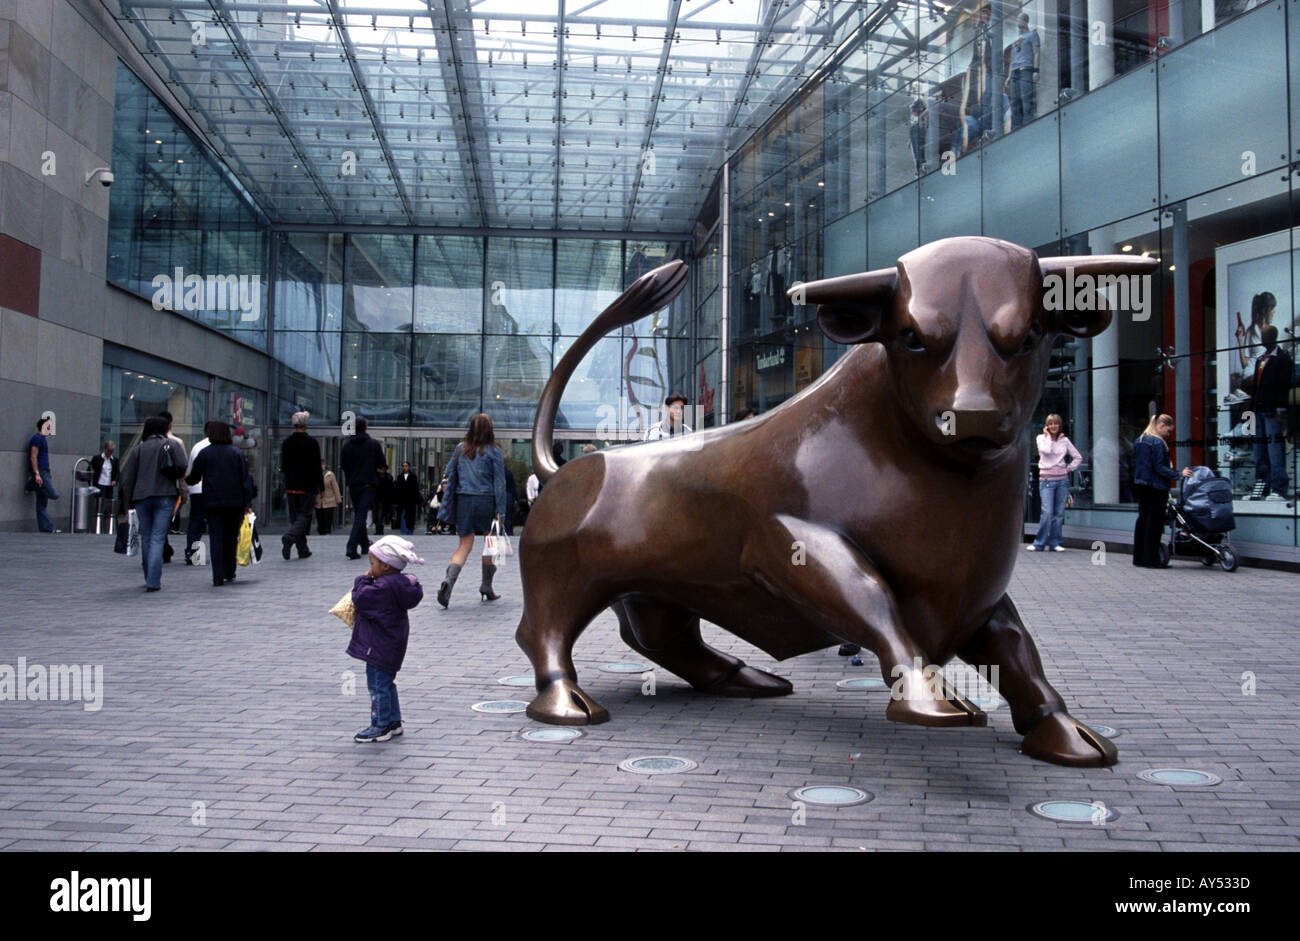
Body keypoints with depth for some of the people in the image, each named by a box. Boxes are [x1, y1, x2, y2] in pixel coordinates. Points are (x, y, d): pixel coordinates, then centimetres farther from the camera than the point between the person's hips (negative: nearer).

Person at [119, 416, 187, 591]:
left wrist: (129, 502, 12)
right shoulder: (171, 445, 2)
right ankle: (153, 582, -13)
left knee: (146, 538, 15)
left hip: (141, 498, 2)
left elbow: (127, 478, 6)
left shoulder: (138, 449, 8)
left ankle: (150, 578, 24)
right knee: (158, 538, -5)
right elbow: (182, 468, -10)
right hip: (165, 497, -2)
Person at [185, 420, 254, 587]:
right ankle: (229, 573, 17)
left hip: (212, 503, -1)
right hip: (234, 502, 1)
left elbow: (194, 478, 7)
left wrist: (185, 479, 30)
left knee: (216, 539, 0)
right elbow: (246, 479, -2)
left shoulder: (204, 454, -1)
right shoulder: (237, 453, 2)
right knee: (231, 537, 13)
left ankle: (218, 577, -8)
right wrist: (247, 502, -1)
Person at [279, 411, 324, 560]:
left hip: (291, 486, 4)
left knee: (294, 516, 10)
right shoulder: (312, 442, -7)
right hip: (307, 486, -4)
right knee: (304, 515, 1)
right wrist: (321, 485, -2)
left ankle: (303, 550, 10)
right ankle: (290, 537, -25)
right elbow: (317, 466, -8)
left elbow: (283, 466, 9)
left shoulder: (287, 442, 5)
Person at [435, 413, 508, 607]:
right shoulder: (493, 452, -3)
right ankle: (486, 586, 17)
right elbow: (499, 482, -5)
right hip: (486, 500, -3)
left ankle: (449, 580, -18)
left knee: (464, 545, 5)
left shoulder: (460, 449, 6)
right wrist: (501, 511, -3)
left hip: (463, 500, 3)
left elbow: (449, 473, 10)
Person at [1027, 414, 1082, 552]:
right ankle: (1039, 543, -7)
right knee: (1047, 512, -14)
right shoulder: (1041, 438, 4)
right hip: (1046, 479, -3)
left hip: (1062, 479, 3)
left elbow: (1078, 457, 17)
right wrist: (1047, 435, -5)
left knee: (1059, 513, 1)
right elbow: (1046, 450, -17)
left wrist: (1069, 468, 6)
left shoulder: (1064, 440, 11)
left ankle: (1055, 543, 8)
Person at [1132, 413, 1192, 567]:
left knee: (1142, 520, 13)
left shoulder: (1139, 440, 11)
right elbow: (1159, 468, -20)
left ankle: (1138, 558, 17)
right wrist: (1179, 475, -20)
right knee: (1154, 522, -1)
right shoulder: (1158, 442, -15)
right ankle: (1150, 559, 1)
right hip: (1156, 487, -8)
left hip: (1140, 485, 8)